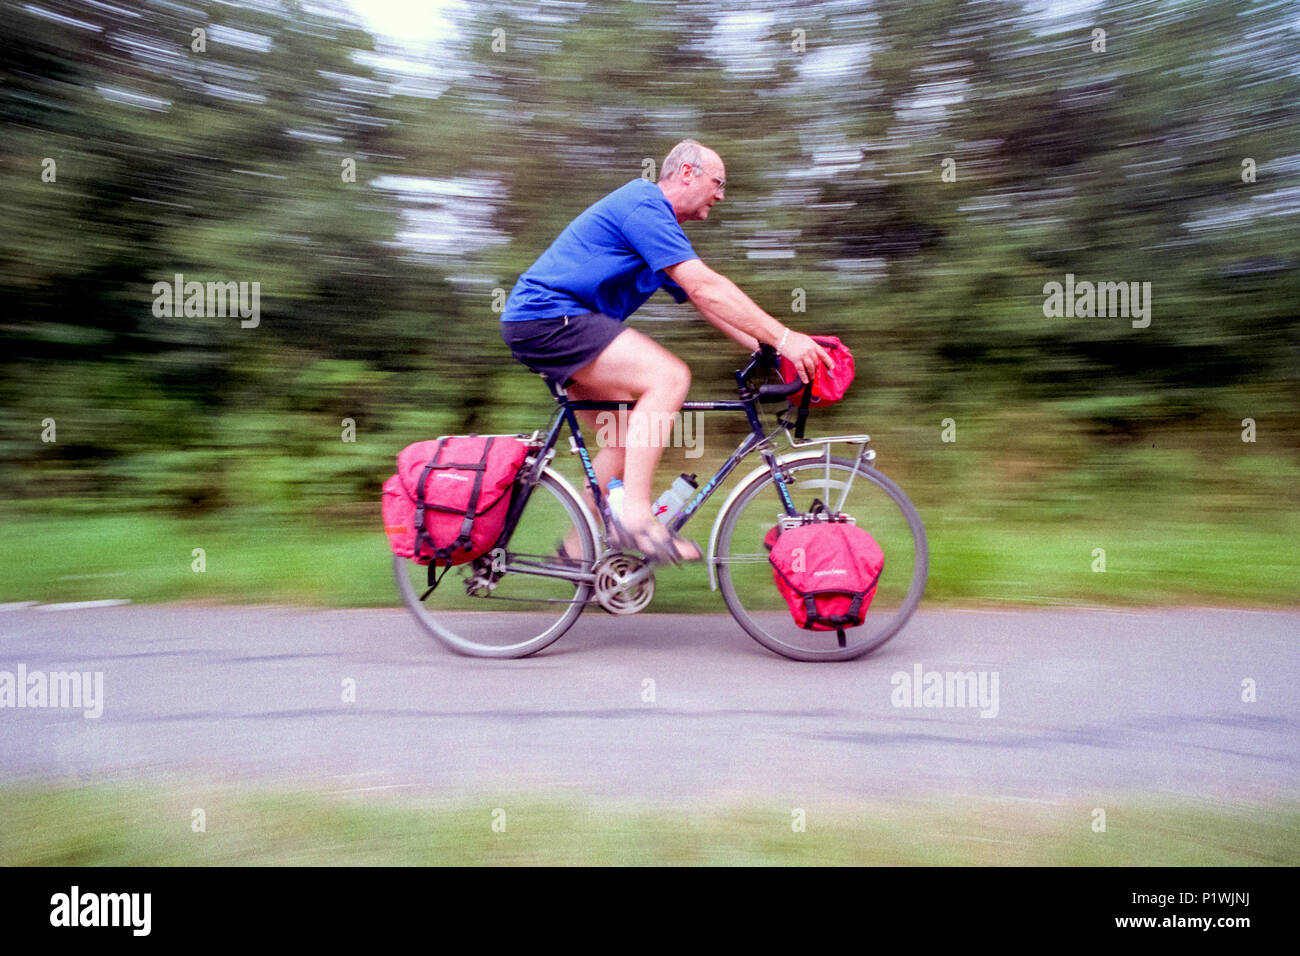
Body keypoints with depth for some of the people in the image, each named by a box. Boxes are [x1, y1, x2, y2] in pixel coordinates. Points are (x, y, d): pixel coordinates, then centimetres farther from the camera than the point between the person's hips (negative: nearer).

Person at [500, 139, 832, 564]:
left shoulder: (661, 223, 20)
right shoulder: (644, 204, -12)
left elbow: (703, 302, 18)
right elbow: (706, 288, -21)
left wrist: (768, 349, 9)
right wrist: (783, 338, -20)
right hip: (547, 317, -10)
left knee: (630, 436, 9)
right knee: (669, 377, -22)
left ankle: (581, 544, 16)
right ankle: (635, 514, -23)